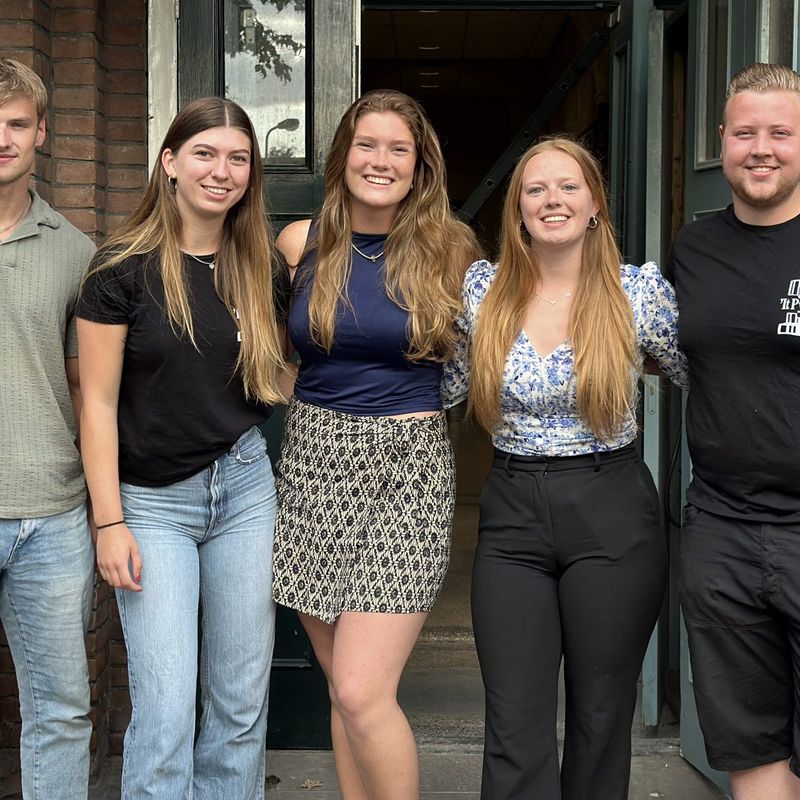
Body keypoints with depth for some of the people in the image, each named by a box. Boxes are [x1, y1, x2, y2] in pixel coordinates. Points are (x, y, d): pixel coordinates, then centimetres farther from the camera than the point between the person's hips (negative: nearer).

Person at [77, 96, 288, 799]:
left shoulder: (258, 264, 5)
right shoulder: (124, 268, -7)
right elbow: (99, 402, -7)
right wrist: (110, 522, -10)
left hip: (244, 485, 4)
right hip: (153, 501, -4)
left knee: (242, 702, 11)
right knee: (165, 713, -5)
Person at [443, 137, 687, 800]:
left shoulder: (641, 289, -4)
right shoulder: (482, 289, 2)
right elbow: (446, 390, 14)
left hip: (613, 520, -1)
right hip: (512, 520, 1)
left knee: (601, 718, 11)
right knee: (514, 728, 0)